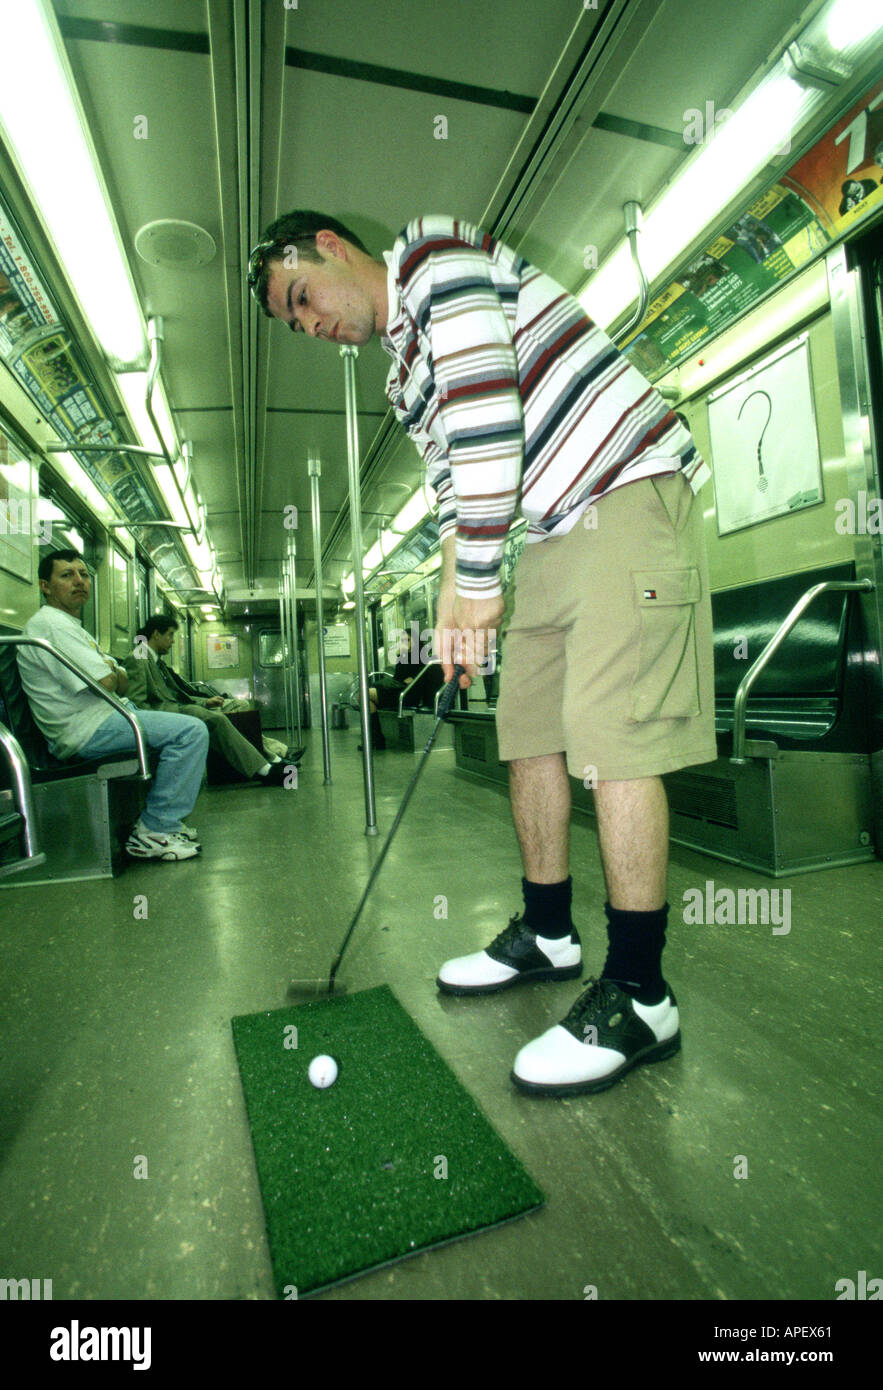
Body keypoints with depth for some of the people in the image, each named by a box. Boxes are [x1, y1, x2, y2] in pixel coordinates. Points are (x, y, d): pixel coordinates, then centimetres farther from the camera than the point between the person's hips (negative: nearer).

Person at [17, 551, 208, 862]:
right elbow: (104, 682, -19)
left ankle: (164, 819, 14)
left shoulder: (73, 626, 24)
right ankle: (155, 830, -16)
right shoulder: (50, 623, -11)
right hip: (85, 729, -11)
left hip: (107, 714, 11)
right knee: (191, 732, -22)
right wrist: (112, 672, 3)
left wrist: (112, 672, -3)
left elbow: (123, 684, 19)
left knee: (187, 729, 19)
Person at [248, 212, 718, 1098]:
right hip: (557, 529, 9)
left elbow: (487, 412, -18)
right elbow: (452, 483, 18)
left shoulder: (433, 253, -3)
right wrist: (453, 600, 3)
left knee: (611, 737, -15)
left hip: (629, 492, -8)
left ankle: (640, 997, -3)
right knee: (528, 731, 5)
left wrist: (478, 581, -17)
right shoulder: (403, 377, 22)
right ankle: (547, 935, 21)